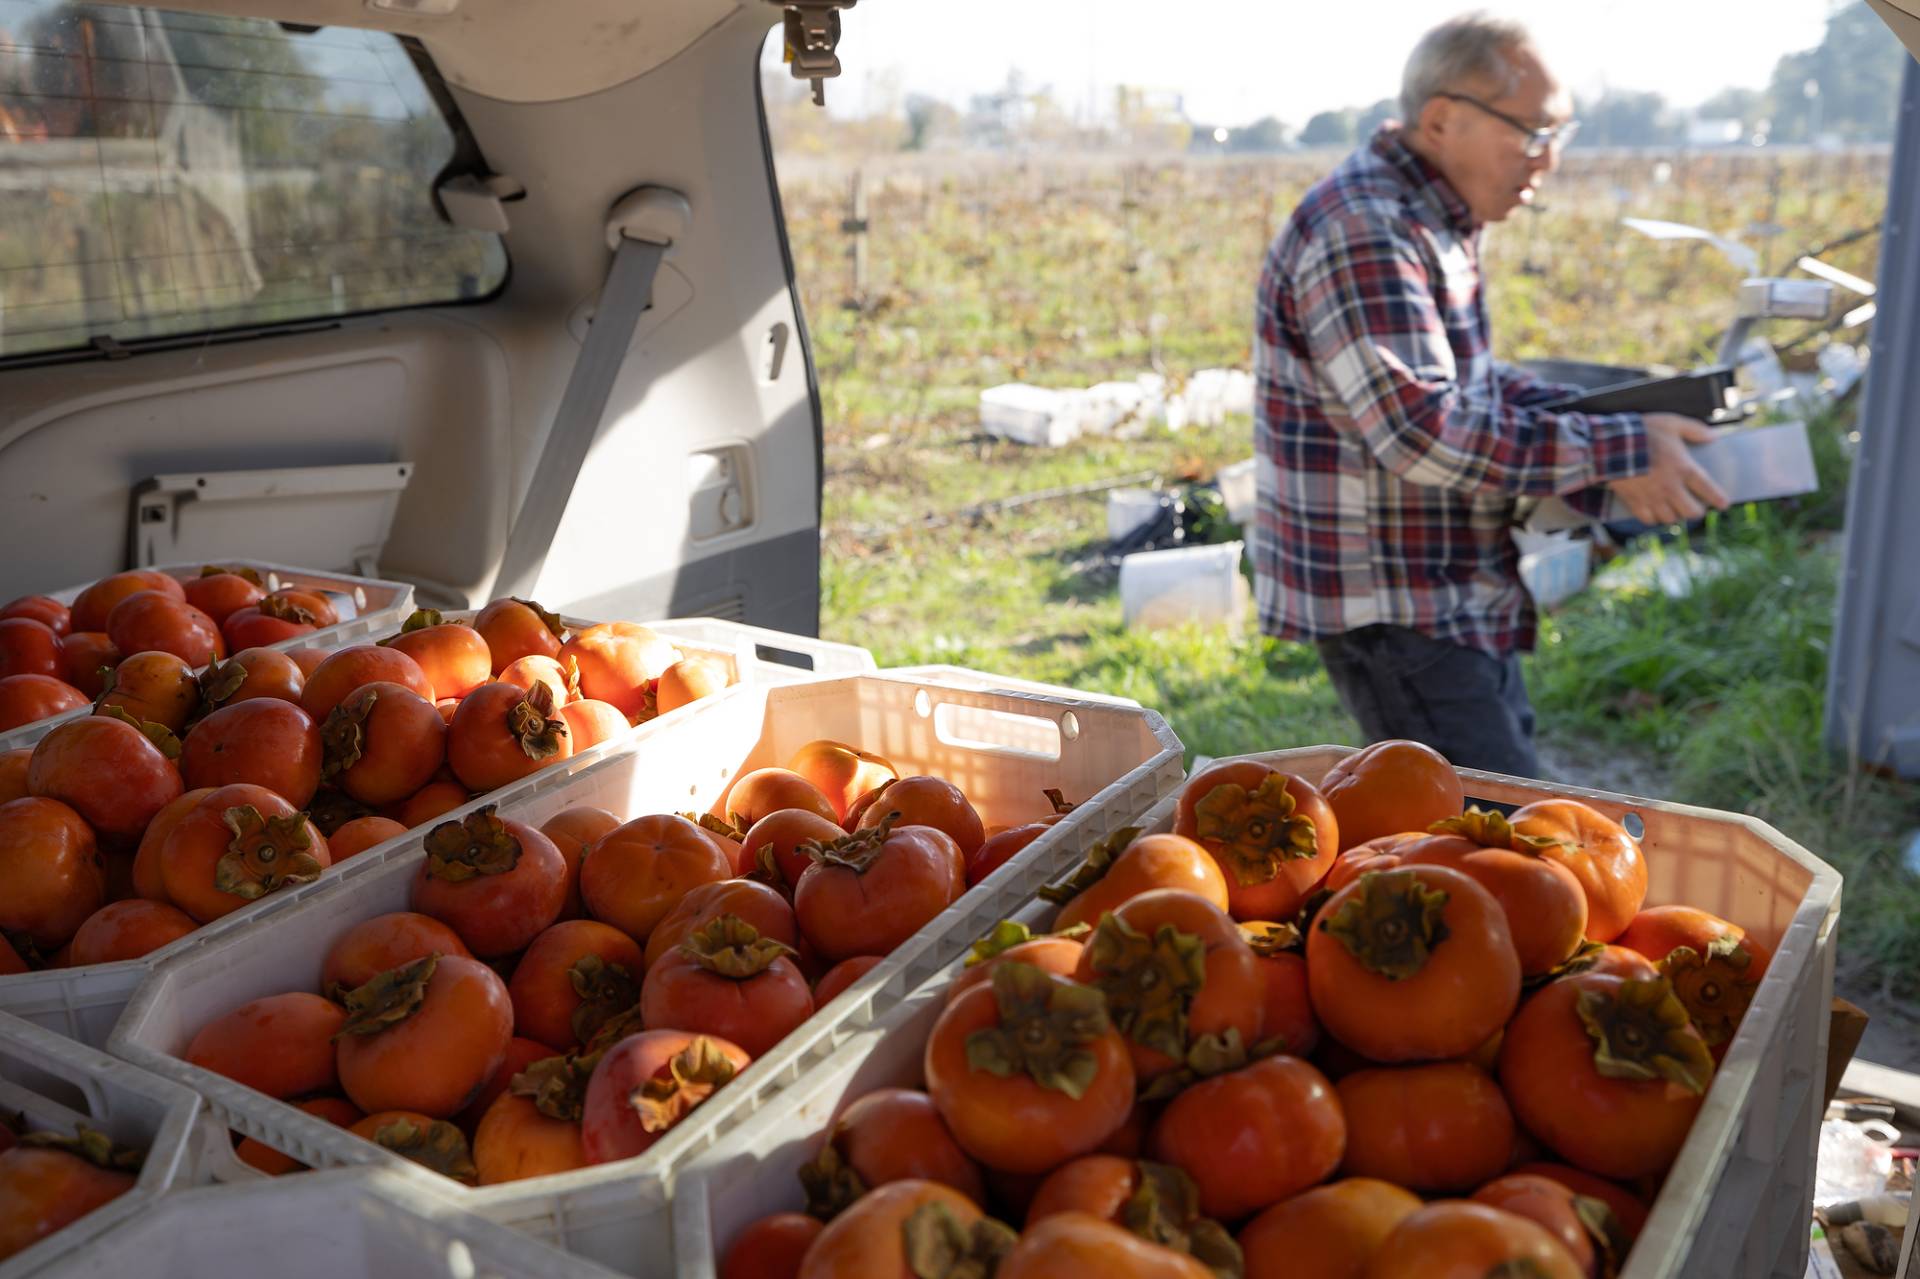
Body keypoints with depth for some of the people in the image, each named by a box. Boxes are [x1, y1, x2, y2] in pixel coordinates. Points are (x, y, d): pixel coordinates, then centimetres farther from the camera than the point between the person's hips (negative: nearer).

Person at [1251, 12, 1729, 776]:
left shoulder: (1436, 220, 13)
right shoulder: (1359, 232, -20)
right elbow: (1419, 429, -29)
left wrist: (1591, 410, 8)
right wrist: (1615, 452, -24)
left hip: (1462, 597, 11)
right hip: (1390, 608, -10)